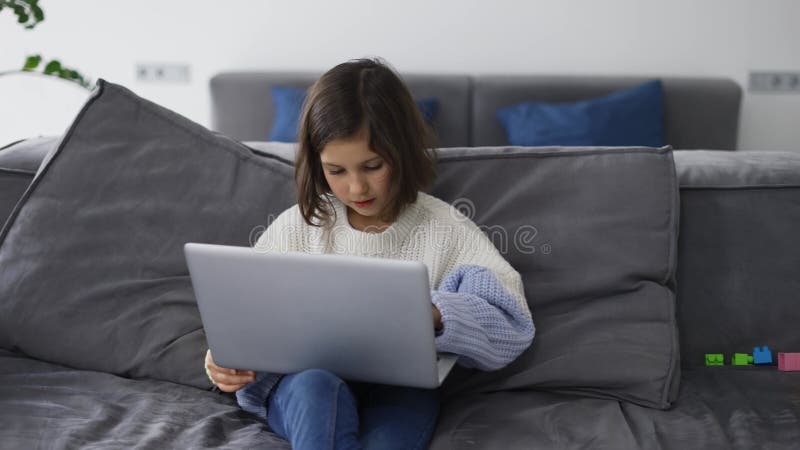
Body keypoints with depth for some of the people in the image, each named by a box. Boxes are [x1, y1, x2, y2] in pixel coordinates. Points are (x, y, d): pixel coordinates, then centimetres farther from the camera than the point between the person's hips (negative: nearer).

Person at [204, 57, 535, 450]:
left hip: (400, 392, -1)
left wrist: (436, 318, -29)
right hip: (303, 390, 2)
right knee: (319, 387, -35)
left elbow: (513, 327, -9)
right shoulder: (297, 227, 4)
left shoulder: (445, 229, -1)